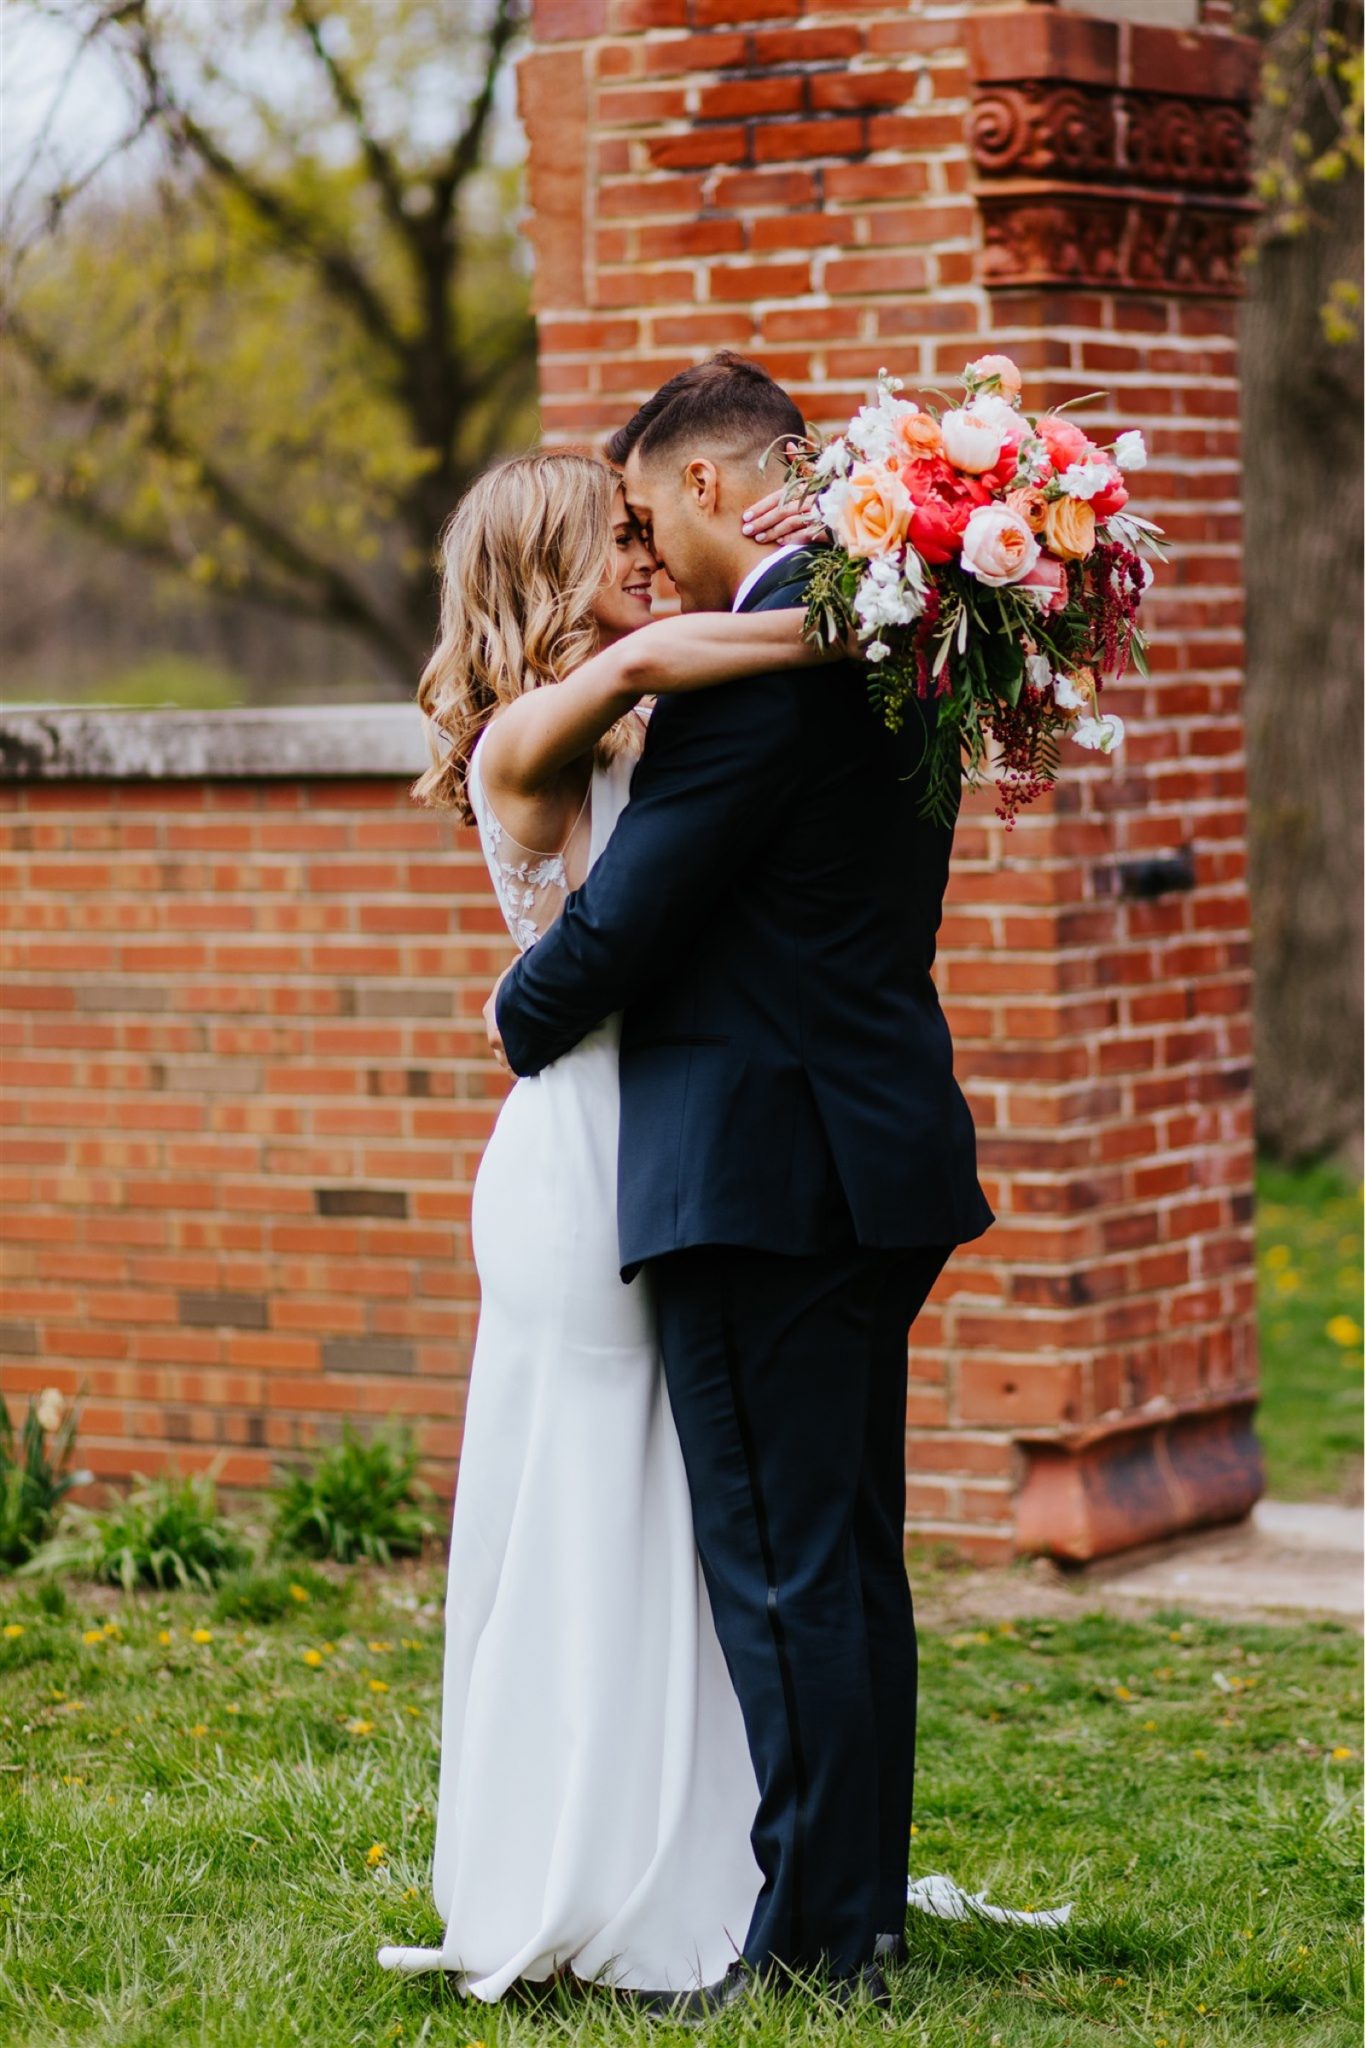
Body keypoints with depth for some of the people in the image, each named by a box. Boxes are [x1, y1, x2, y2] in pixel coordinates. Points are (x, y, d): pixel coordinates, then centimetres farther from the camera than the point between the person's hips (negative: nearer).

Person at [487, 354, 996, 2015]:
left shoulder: (759, 650, -17)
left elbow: (637, 901, -15)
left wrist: (522, 1017, 4)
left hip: (757, 1170, -10)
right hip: (877, 1143, 10)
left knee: (783, 1574, -4)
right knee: (852, 1561, 16)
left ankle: (812, 1943, 1)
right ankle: (862, 1909, 24)